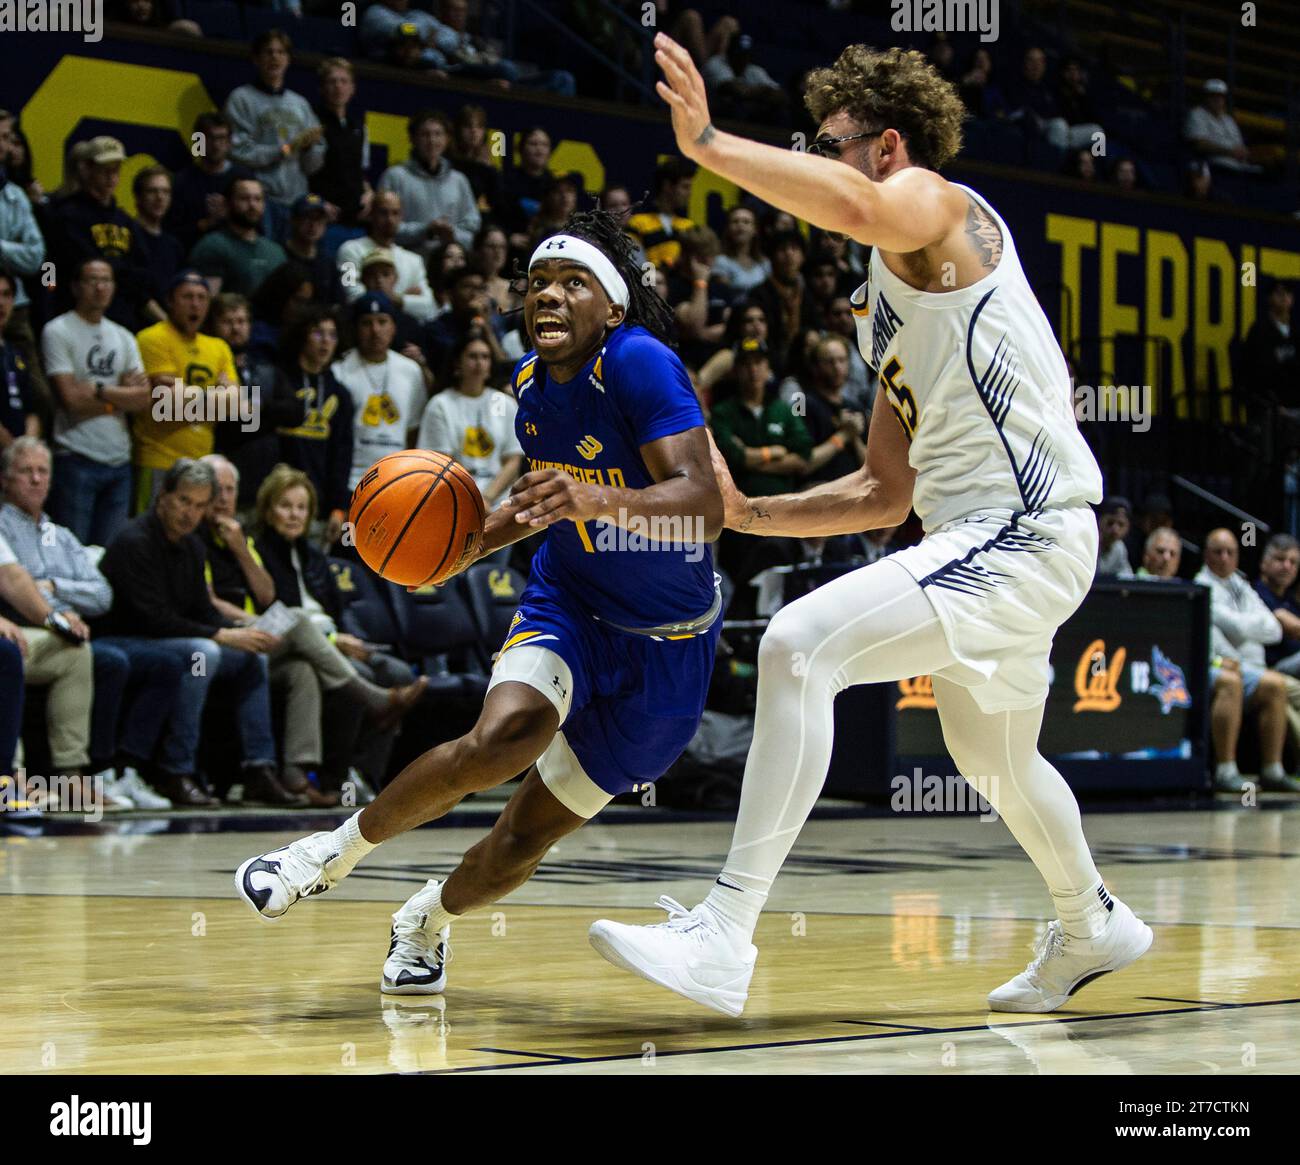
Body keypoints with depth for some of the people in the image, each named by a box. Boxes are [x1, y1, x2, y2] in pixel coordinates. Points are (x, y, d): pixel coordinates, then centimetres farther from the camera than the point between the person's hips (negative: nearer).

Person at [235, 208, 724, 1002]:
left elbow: (706, 506, -34)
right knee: (504, 737, -29)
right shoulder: (531, 383, -3)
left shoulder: (640, 363, -23)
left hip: (668, 643, -3)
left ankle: (430, 919, 32)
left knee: (534, 830, 1)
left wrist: (608, 500, -50)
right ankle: (336, 852, -9)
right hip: (568, 604, 3)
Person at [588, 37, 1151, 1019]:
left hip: (1024, 533, -11)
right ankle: (1092, 929, 56)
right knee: (993, 760, 30)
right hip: (982, 538, 11)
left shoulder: (938, 204, -5)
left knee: (802, 644, -24)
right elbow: (886, 492, 24)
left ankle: (724, 939, -28)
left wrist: (707, 142, -30)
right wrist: (747, 514, 16)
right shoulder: (886, 311, 22)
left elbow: (857, 207, -33)